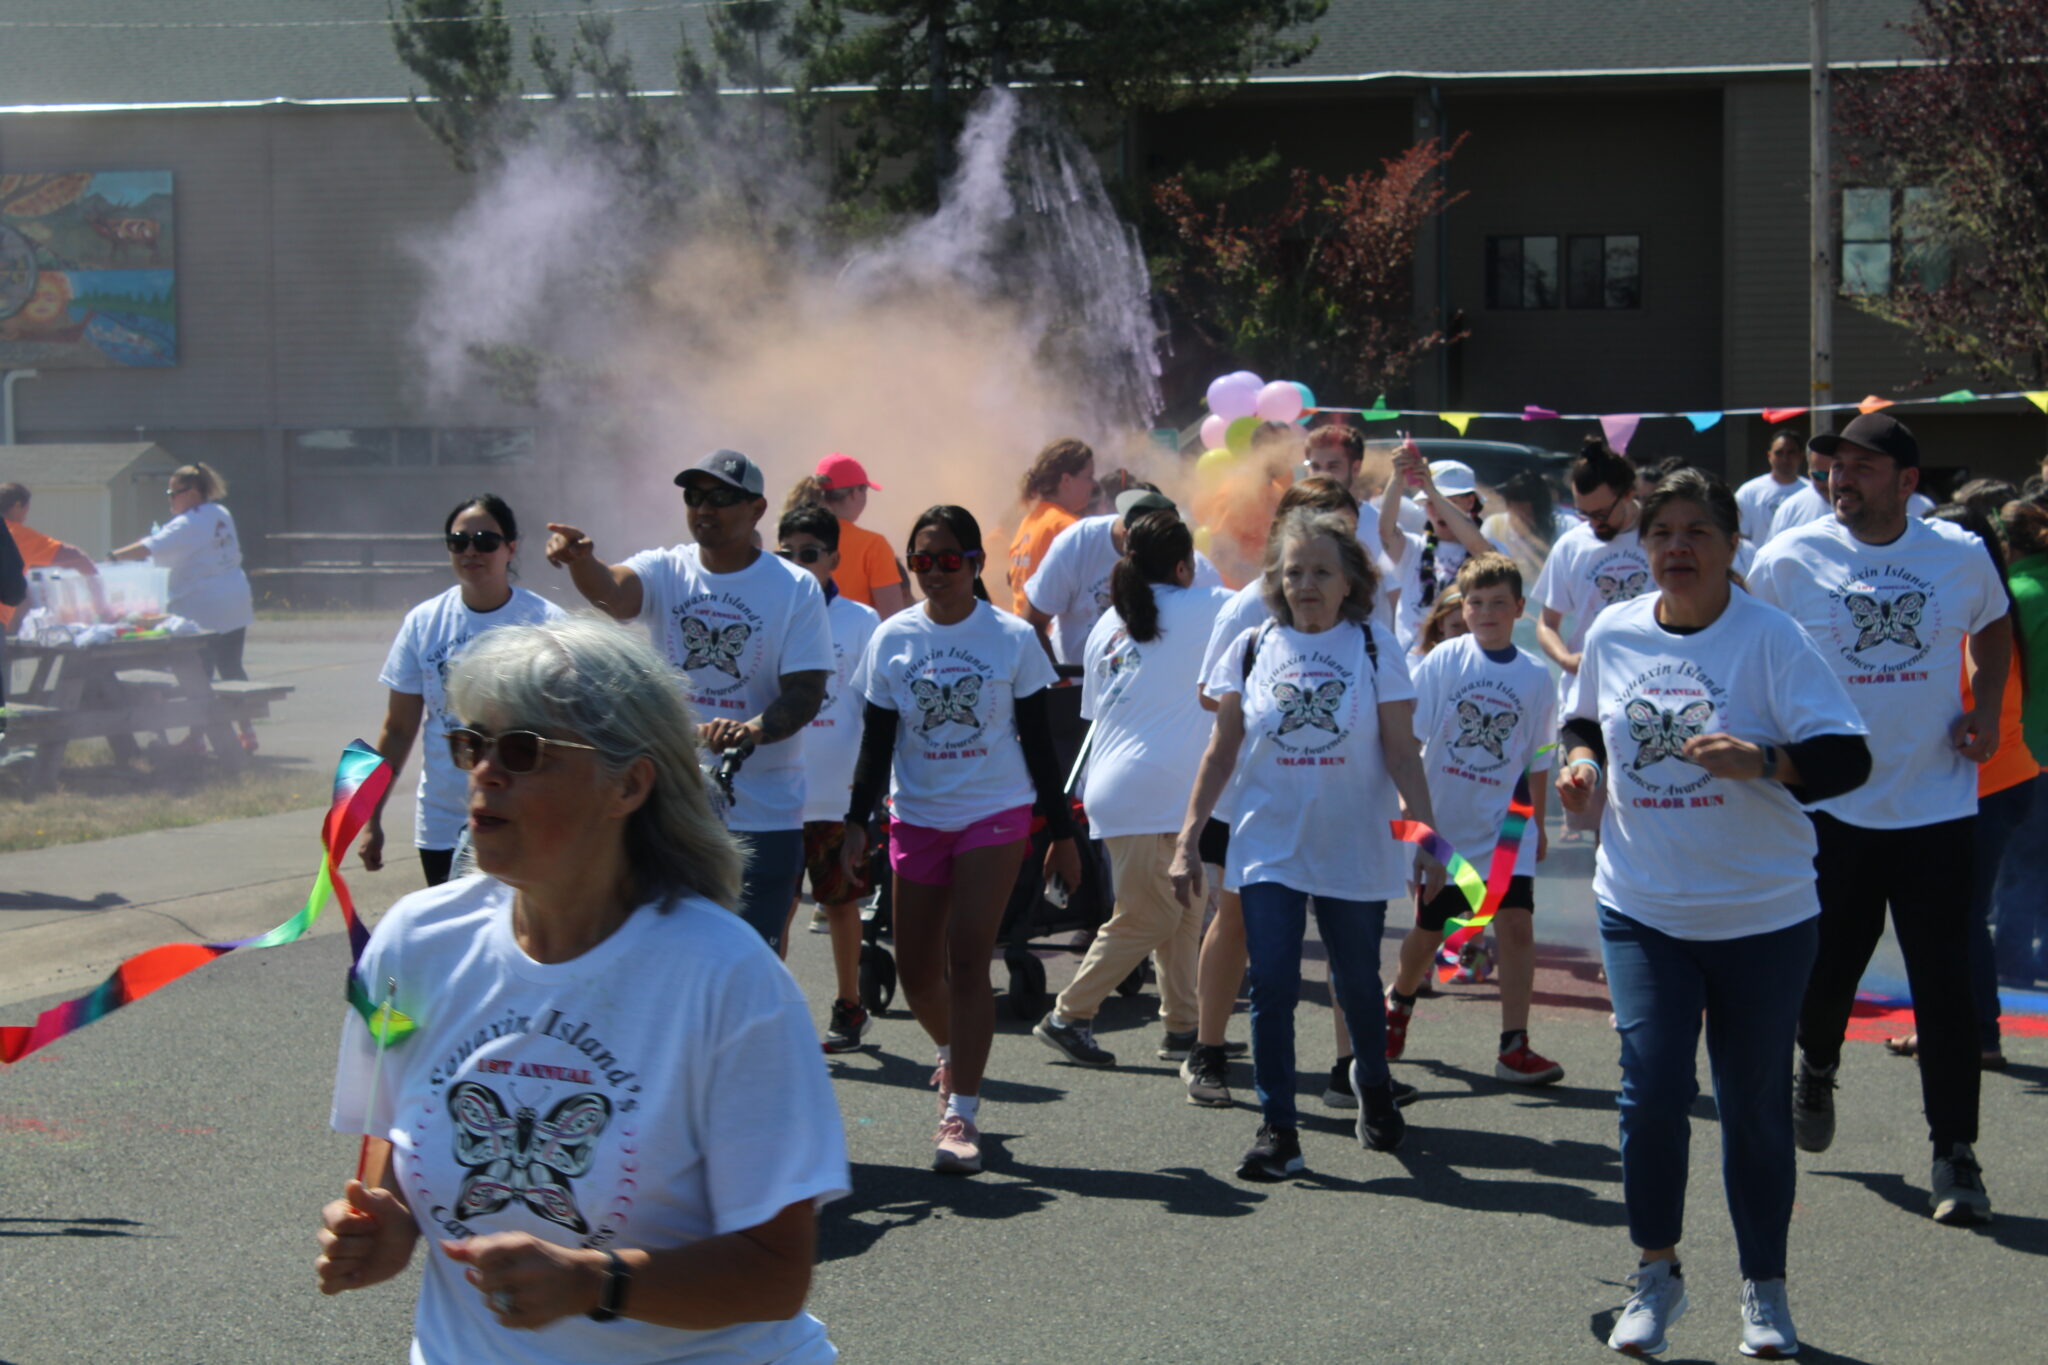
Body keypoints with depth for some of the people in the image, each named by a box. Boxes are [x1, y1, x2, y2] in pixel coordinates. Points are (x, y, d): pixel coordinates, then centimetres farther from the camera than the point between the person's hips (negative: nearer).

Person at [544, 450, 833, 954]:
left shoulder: (795, 587, -3)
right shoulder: (666, 571, 2)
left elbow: (806, 692, -10)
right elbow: (614, 592, -21)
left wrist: (752, 731, -30)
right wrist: (580, 560, -44)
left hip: (763, 815, -2)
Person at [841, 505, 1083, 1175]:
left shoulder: (1012, 637, -3)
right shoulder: (893, 638, 2)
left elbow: (1038, 741, 3)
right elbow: (877, 741, 7)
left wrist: (1062, 832, 4)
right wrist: (858, 820, -4)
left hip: (994, 815, -3)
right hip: (917, 817, 3)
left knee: (968, 958, -13)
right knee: (916, 969, 7)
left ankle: (961, 1113, -10)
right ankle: (956, 1055, 38)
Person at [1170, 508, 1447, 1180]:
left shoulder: (1374, 648, -2)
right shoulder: (1252, 649, 2)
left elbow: (1401, 755, -2)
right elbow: (1222, 752, 6)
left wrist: (1426, 837, -9)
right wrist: (1188, 839, 3)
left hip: (1355, 848, -1)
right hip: (1268, 846, 1)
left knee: (1358, 982, 11)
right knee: (1271, 986, -8)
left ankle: (1373, 1086, 39)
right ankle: (1277, 1131, -2)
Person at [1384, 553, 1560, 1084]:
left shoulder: (1535, 677, -1)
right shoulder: (1442, 661, -6)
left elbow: (1536, 759, 10)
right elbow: (1408, 737, -2)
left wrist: (1537, 822, 14)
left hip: (1505, 824, 1)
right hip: (1441, 821, -1)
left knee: (1516, 922, -14)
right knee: (1429, 930, 11)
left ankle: (1514, 1046, -8)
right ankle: (1399, 1001, 42)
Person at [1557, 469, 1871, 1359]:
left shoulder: (1771, 638, -11)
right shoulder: (1613, 633, 2)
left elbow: (1846, 757, -15)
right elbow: (1587, 723, 20)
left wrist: (1760, 762, -30)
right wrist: (1582, 765, -1)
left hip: (1762, 914, -2)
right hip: (1642, 908, 2)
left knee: (1754, 1105, 7)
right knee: (1652, 1089, -8)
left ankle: (1764, 1287, 24)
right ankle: (1656, 1271, 13)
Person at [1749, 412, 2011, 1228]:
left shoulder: (1961, 556, 0)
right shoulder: (1789, 561, -5)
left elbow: (1992, 626, 20)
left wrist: (1986, 709, 5)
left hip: (1935, 803, 0)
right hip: (1829, 805, 0)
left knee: (1944, 983, -3)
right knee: (1826, 967, 10)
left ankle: (1955, 1155, 5)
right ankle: (1818, 1069, 43)